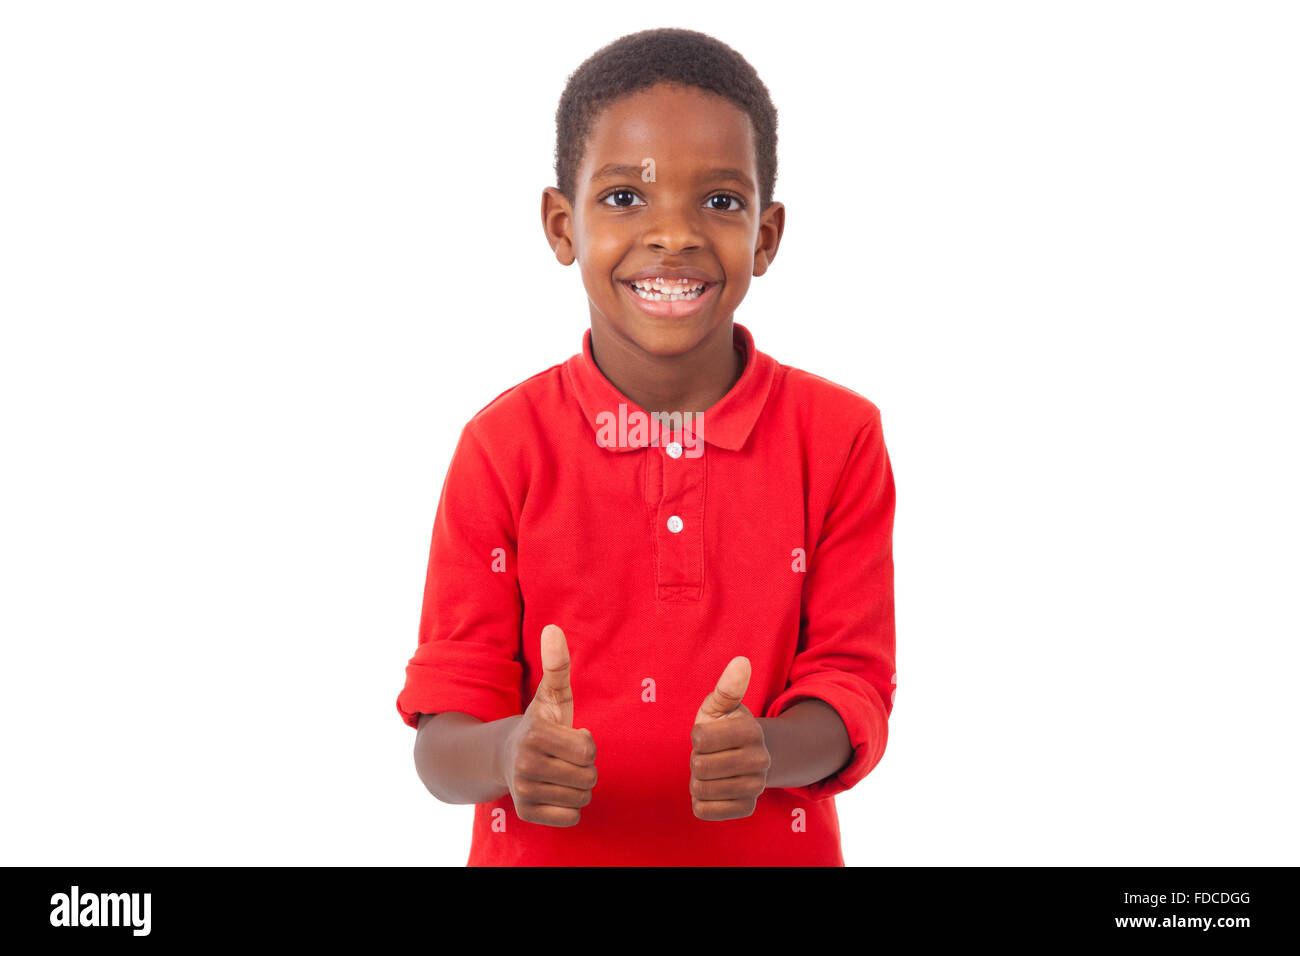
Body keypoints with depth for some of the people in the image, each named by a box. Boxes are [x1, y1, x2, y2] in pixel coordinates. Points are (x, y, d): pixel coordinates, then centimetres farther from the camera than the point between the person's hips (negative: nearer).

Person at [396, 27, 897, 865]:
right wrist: (510, 755, -33)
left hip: (769, 849, 1)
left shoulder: (839, 439, -8)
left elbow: (851, 685, -10)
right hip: (544, 851, 0)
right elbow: (440, 740, -12)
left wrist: (767, 750, -30)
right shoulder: (503, 446, -10)